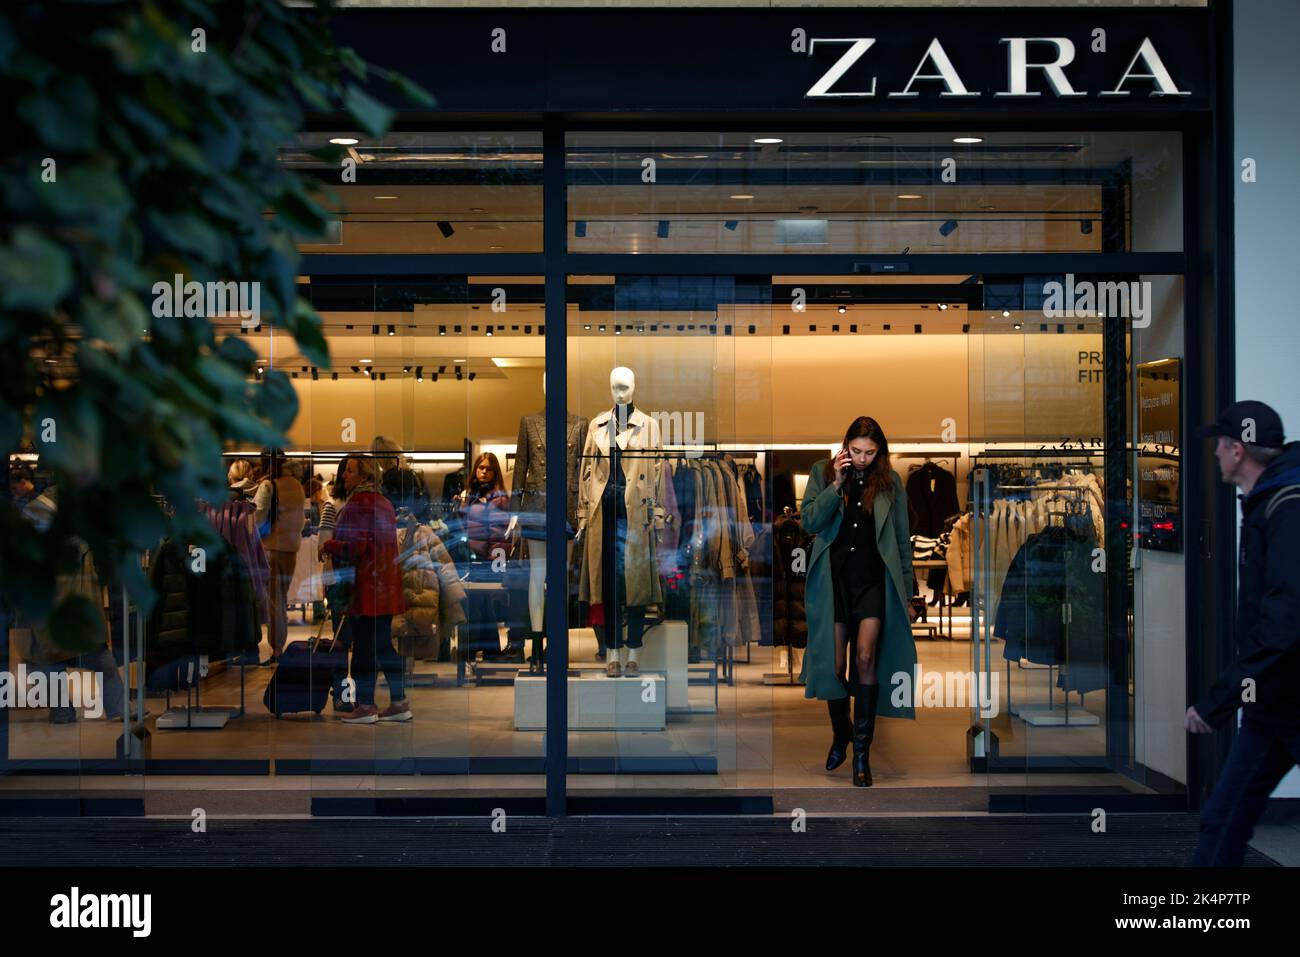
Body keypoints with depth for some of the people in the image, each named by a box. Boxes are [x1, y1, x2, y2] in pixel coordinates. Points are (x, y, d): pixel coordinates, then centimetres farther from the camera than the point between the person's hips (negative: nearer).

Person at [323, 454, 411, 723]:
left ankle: (365, 706, 3)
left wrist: (328, 546, -1)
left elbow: (353, 547, -19)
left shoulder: (358, 504, -14)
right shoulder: (383, 502, 15)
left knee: (363, 647, -2)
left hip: (365, 587, -9)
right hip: (387, 586, 9)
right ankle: (399, 703, 14)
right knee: (384, 646, 12)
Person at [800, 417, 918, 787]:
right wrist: (837, 483, -16)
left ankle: (862, 752, -6)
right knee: (835, 665, 4)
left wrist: (906, 594, 8)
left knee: (865, 660, -13)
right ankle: (840, 733, 30)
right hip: (833, 579, 1)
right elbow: (809, 522, -7)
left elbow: (902, 541, 9)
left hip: (873, 579, 0)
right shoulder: (823, 472, 4)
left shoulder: (890, 481, 5)